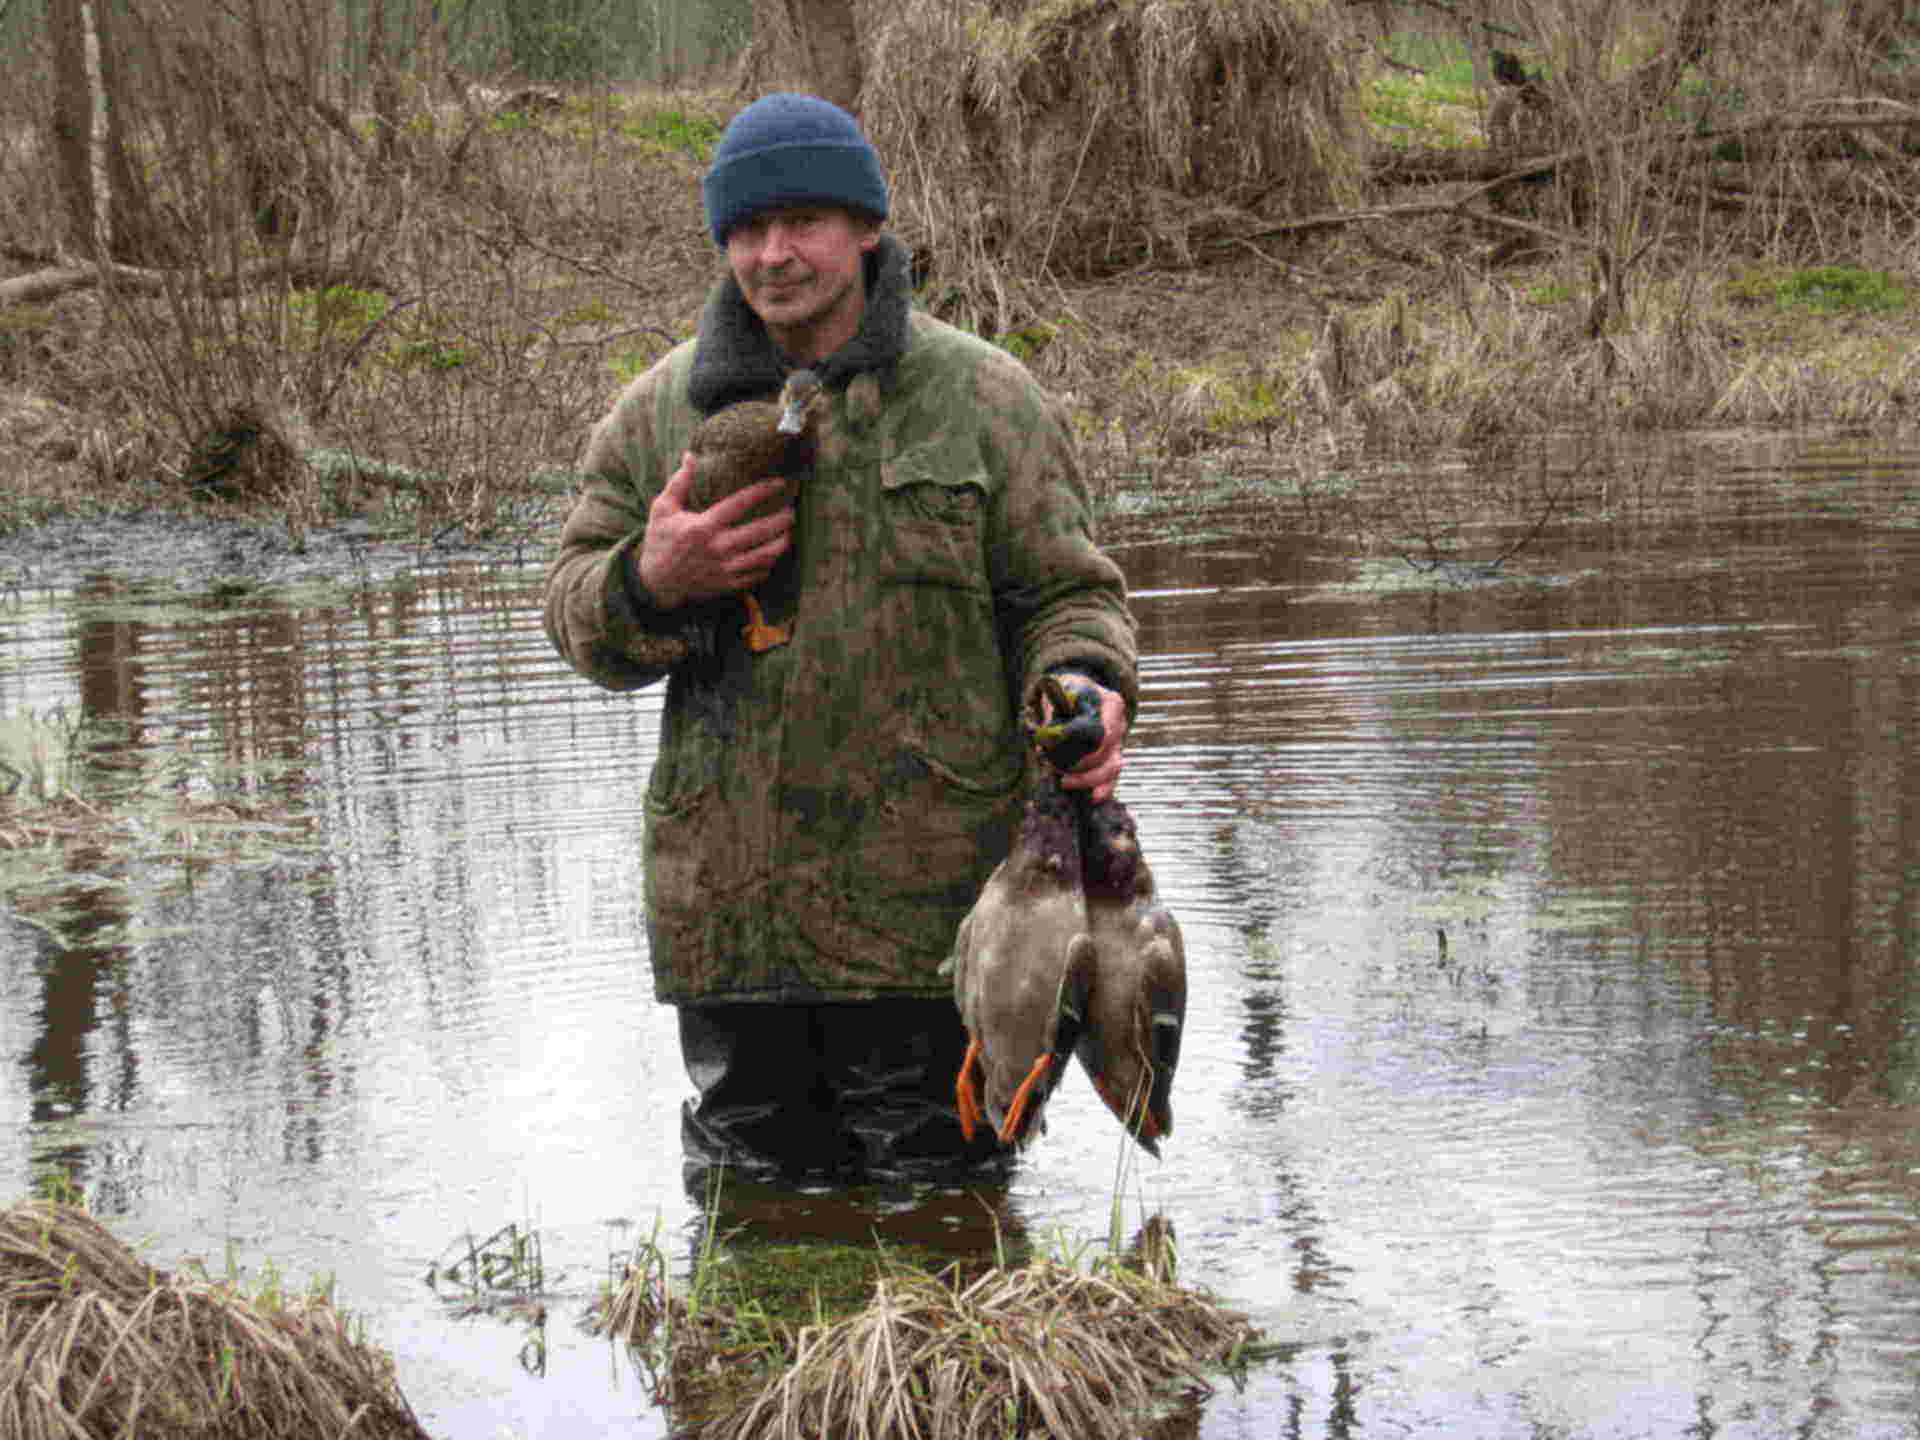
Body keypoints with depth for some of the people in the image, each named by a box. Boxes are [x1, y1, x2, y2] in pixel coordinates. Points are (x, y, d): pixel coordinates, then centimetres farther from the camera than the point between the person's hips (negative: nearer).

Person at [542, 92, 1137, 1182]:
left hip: (932, 893, -2)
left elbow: (1066, 594, 2)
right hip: (728, 902, 2)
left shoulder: (982, 396, 0)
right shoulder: (661, 414, 7)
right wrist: (651, 581, -14)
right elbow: (577, 620, 10)